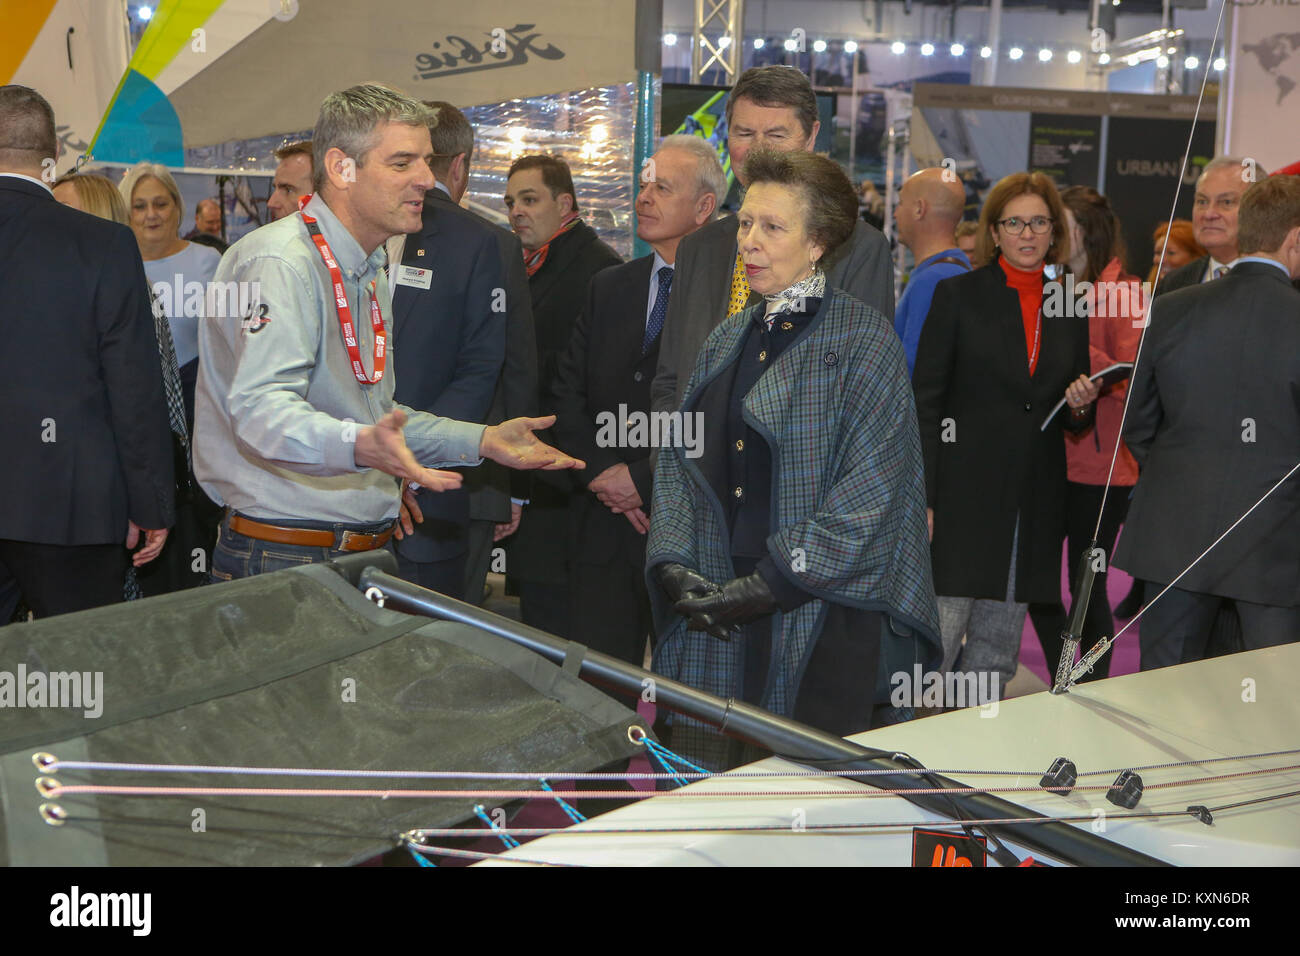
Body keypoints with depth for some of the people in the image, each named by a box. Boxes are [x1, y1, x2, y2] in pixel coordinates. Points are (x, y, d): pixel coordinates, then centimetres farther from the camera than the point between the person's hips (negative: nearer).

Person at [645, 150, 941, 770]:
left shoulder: (862, 340, -6)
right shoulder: (729, 340, 14)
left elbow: (870, 488, -14)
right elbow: (679, 460, 13)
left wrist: (768, 585, -17)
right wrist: (673, 566, -3)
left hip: (823, 615, -5)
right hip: (718, 622, 6)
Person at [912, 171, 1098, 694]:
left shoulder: (1070, 309, 13)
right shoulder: (958, 294, 0)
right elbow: (924, 400, -4)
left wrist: (1081, 406, -4)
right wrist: (921, 499, -11)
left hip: (1035, 503, 4)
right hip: (963, 494, -4)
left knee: (996, 653, 10)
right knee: (937, 638, -7)